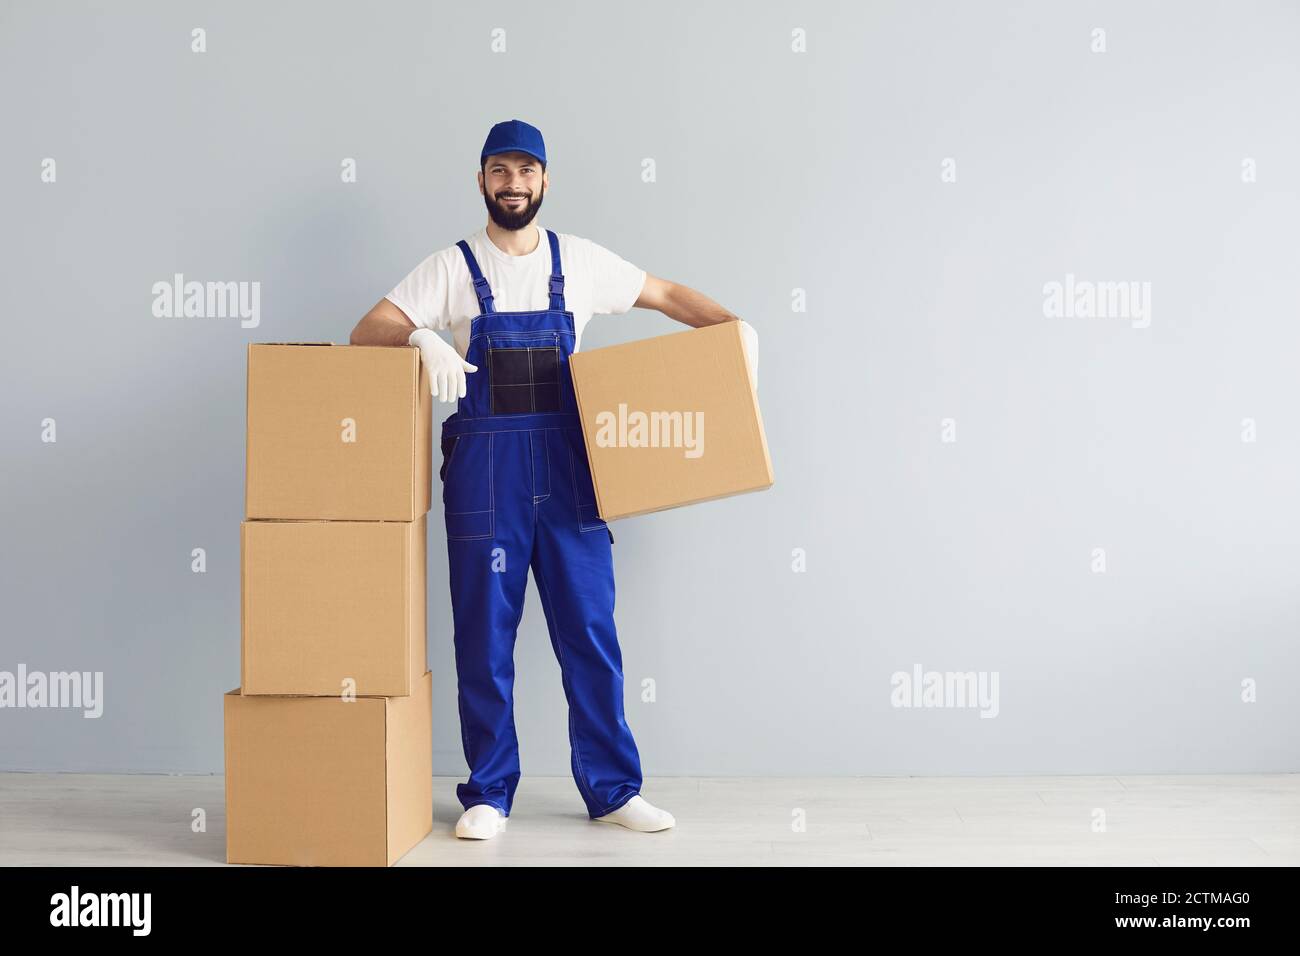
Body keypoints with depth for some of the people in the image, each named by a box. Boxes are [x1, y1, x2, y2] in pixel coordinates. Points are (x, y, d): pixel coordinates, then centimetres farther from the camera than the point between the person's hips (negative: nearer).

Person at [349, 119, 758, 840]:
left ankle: (613, 788, 15)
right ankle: (488, 793, 16)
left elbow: (666, 294, 18)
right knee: (484, 637, 4)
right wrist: (421, 337, -26)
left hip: (567, 464, 2)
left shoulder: (580, 262, 8)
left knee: (591, 632, 4)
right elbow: (366, 333, -5)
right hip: (483, 468, -1)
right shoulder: (454, 268, 2)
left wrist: (735, 327, 2)